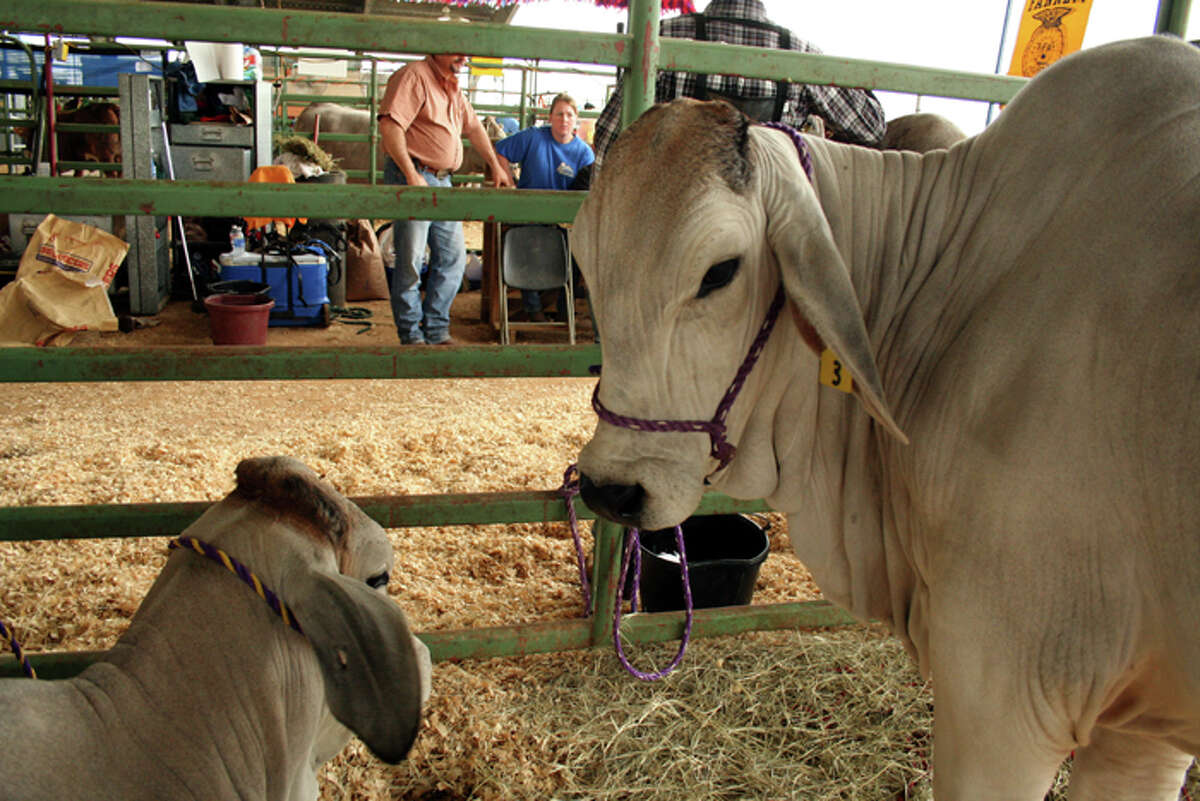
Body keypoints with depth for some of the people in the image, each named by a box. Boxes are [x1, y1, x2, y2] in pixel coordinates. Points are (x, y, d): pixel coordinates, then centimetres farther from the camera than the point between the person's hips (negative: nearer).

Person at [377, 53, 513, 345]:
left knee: (454, 257, 7)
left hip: (442, 181, 9)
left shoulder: (452, 87, 20)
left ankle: (437, 331, 16)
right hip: (412, 178, -9)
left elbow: (473, 127, 32)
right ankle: (411, 335, 6)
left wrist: (495, 166, 32)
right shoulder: (413, 75, -8)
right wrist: (411, 174, -26)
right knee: (411, 260, -4)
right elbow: (389, 125, -19)